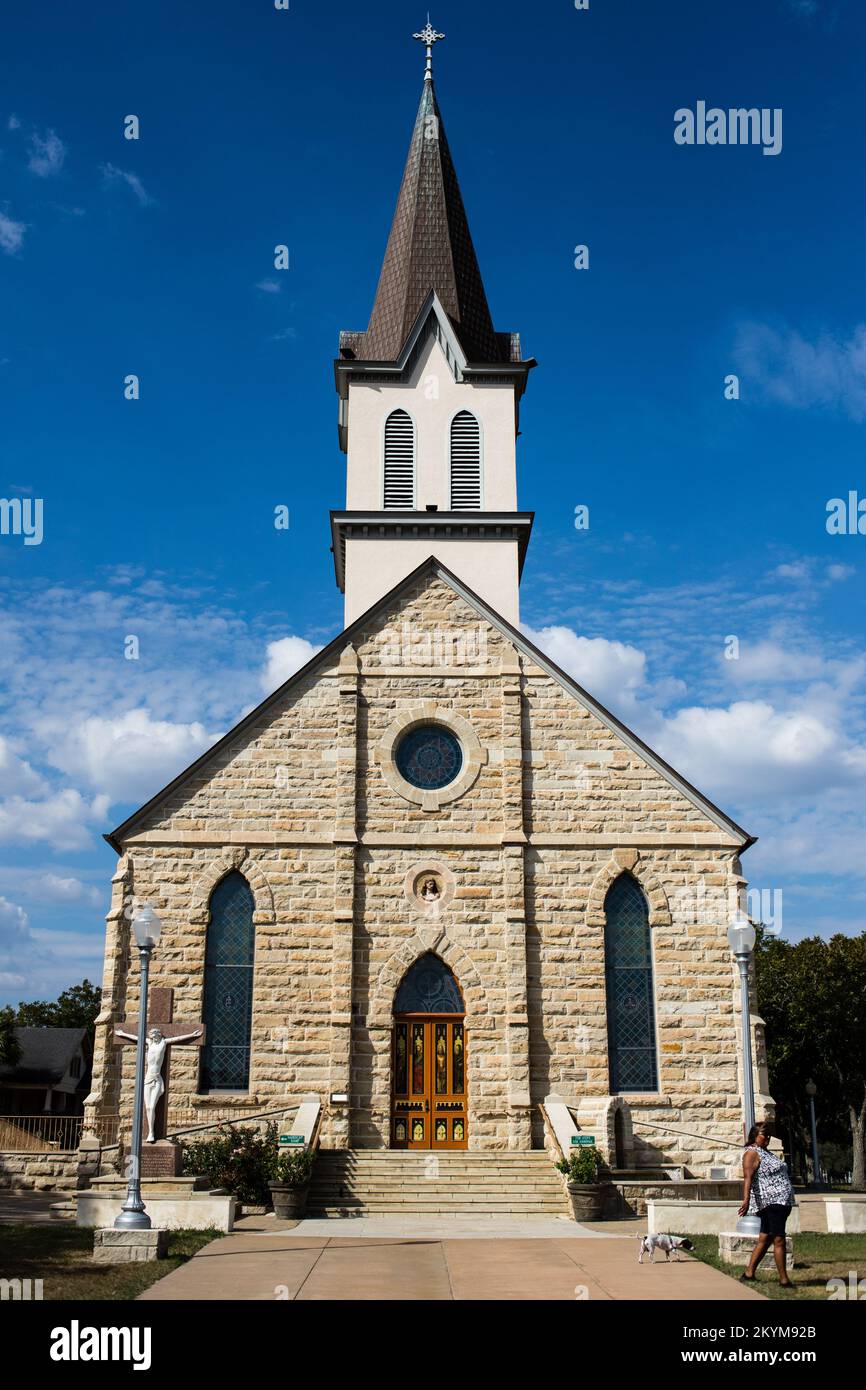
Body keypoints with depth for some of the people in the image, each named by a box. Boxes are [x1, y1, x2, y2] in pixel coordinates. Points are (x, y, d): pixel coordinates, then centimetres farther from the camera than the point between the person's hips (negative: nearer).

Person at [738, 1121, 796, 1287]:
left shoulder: (766, 1152, 19)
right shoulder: (752, 1153, -12)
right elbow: (748, 1177, -24)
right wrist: (746, 1199, -37)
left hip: (780, 1203, 10)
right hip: (771, 1202, -10)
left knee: (765, 1239, 10)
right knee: (779, 1240, -7)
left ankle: (748, 1274, 14)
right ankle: (784, 1280, -4)